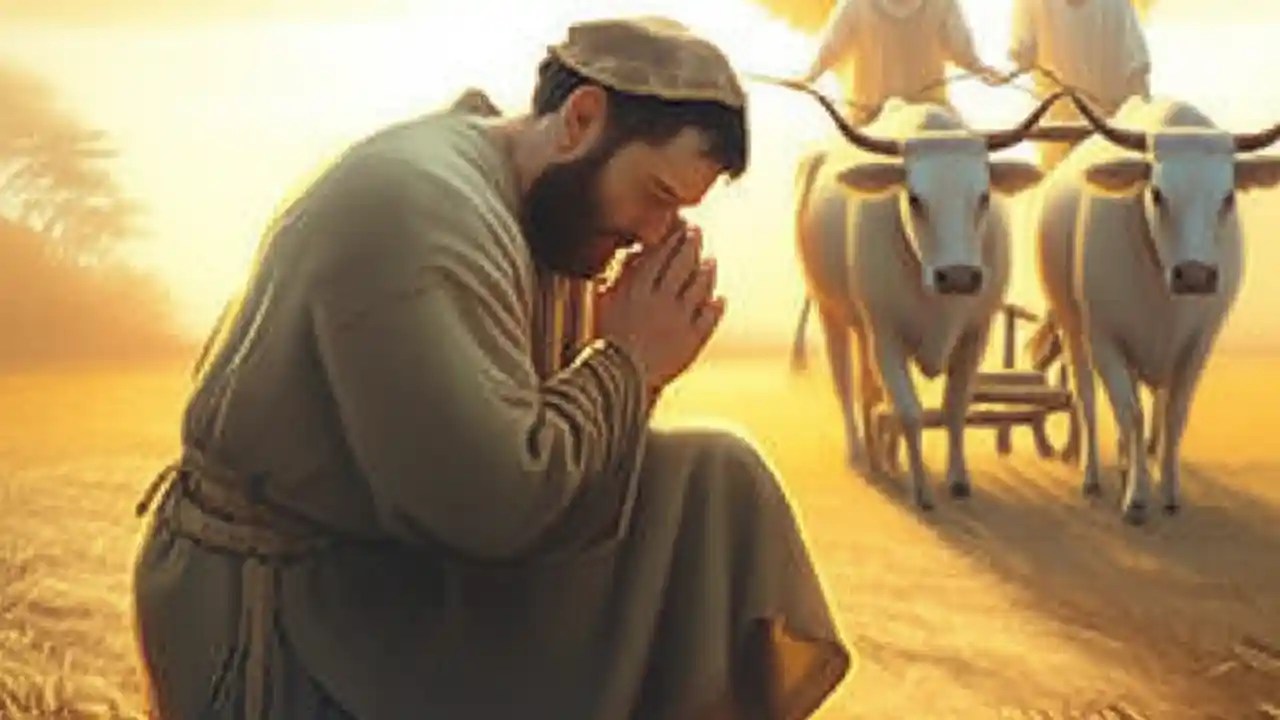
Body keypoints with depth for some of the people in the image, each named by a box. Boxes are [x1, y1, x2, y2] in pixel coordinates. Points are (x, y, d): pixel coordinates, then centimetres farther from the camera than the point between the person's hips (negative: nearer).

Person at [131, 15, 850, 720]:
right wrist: (627, 362, -17)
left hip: (416, 570, 9)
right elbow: (492, 506, -29)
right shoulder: (420, 204, -23)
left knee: (716, 486, 4)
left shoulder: (555, 218, 6)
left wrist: (632, 357, -10)